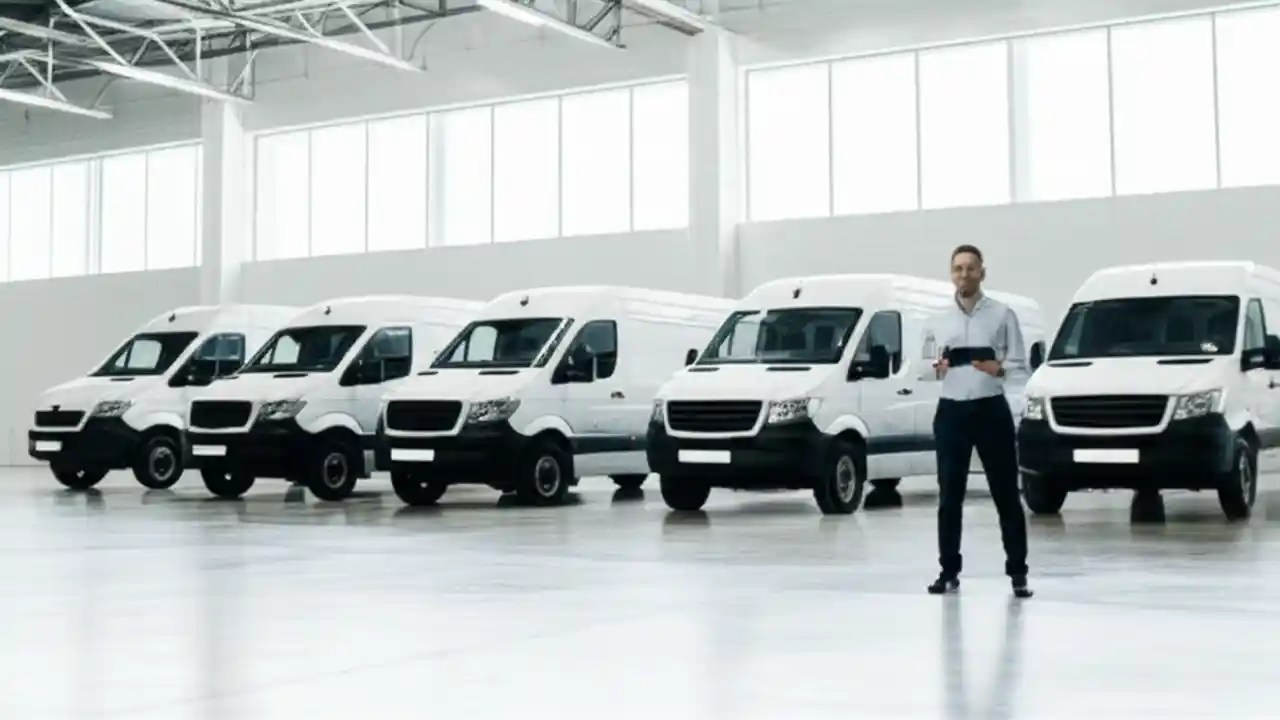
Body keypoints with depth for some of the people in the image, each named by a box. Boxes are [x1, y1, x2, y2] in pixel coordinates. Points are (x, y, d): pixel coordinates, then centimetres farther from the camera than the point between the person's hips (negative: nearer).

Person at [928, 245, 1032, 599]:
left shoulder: (1002, 314, 1)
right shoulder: (941, 319, 13)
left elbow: (1021, 368, -1)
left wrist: (999, 369, -21)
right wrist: (938, 370, -5)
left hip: (991, 410, -3)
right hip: (951, 412, 3)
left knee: (1006, 493, 2)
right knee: (950, 496, 4)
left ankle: (1018, 572, 8)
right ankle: (949, 571, 11)